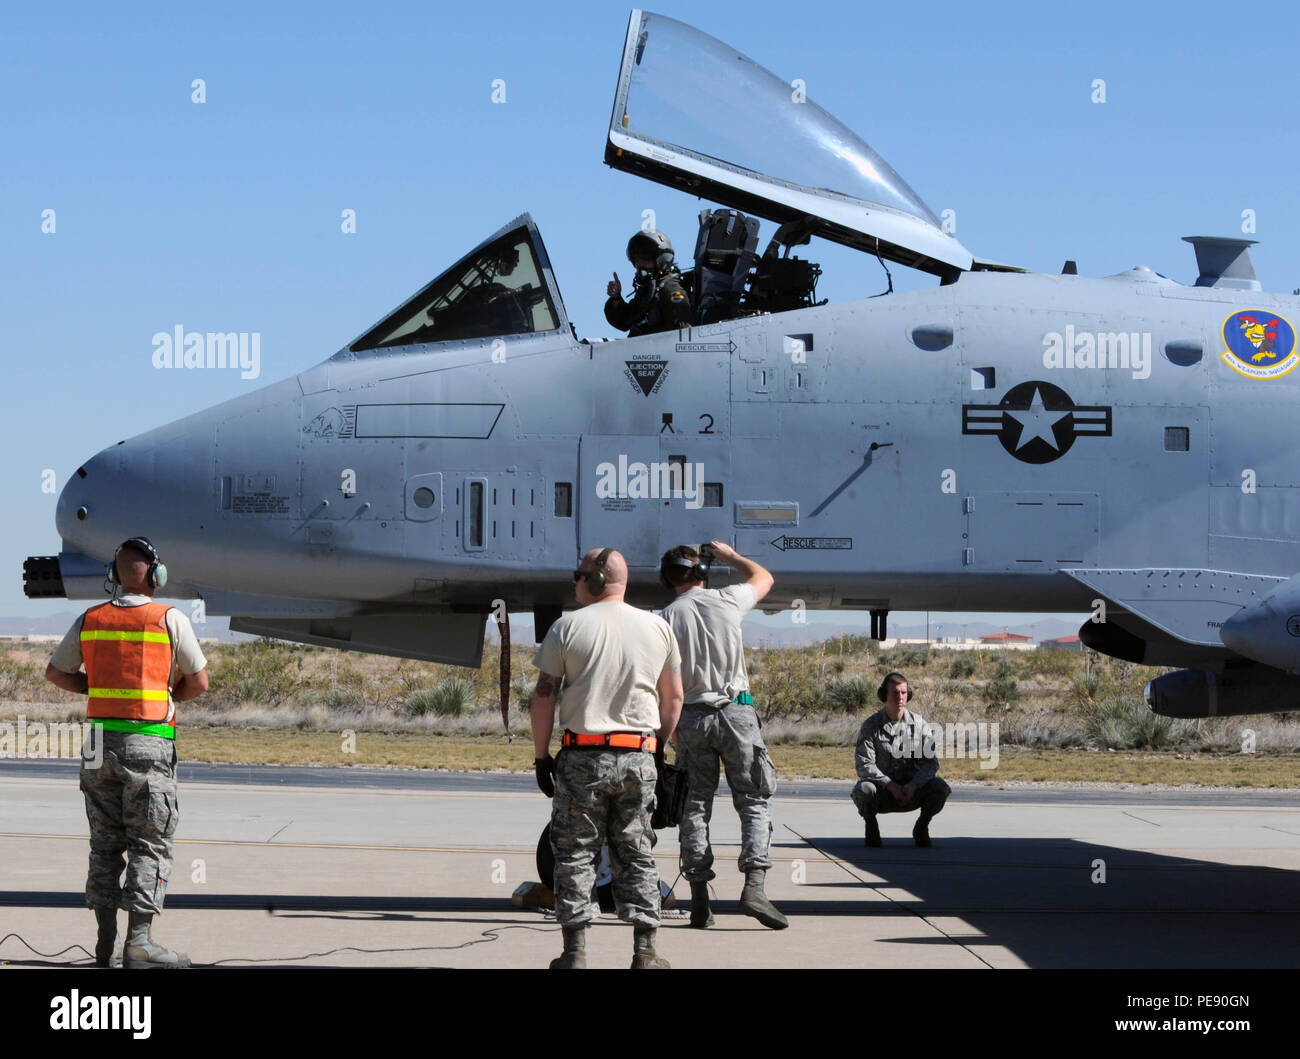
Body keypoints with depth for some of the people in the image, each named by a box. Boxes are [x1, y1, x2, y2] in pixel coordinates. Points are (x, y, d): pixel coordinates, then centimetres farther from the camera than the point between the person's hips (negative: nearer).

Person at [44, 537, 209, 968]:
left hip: (100, 742, 4)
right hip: (148, 744, -4)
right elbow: (198, 682, 1)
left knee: (105, 843, 12)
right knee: (149, 844, -1)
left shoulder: (90, 620, 6)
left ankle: (105, 941, 13)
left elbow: (56, 672, 16)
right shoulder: (170, 620, -6)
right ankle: (138, 941, -8)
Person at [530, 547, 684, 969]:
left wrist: (541, 756, 4)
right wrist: (660, 745, 25)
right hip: (637, 758, 3)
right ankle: (644, 951, 6)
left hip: (582, 757, -3)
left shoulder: (568, 626, -2)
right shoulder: (658, 628, 7)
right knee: (636, 855, 9)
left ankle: (575, 950, 2)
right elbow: (674, 697, 14)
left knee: (574, 854, 4)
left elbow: (544, 696, -3)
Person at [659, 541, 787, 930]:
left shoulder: (667, 619, 1)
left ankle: (699, 899, 3)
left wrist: (674, 734, 8)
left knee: (695, 804, 6)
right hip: (735, 710, -1)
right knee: (754, 802, 2)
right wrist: (730, 555, 37)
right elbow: (764, 578, 23)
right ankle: (754, 884, -15)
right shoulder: (726, 600, 1)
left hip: (692, 716, 1)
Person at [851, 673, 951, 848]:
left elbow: (931, 762, -4)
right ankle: (871, 826, -1)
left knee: (940, 788, -26)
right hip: (883, 790, -2)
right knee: (865, 789, -36)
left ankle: (921, 827, 3)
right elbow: (864, 765, -14)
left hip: (911, 789, 2)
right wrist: (892, 786, -25)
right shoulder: (870, 726, -6)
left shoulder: (918, 723, 0)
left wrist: (913, 786, -22)